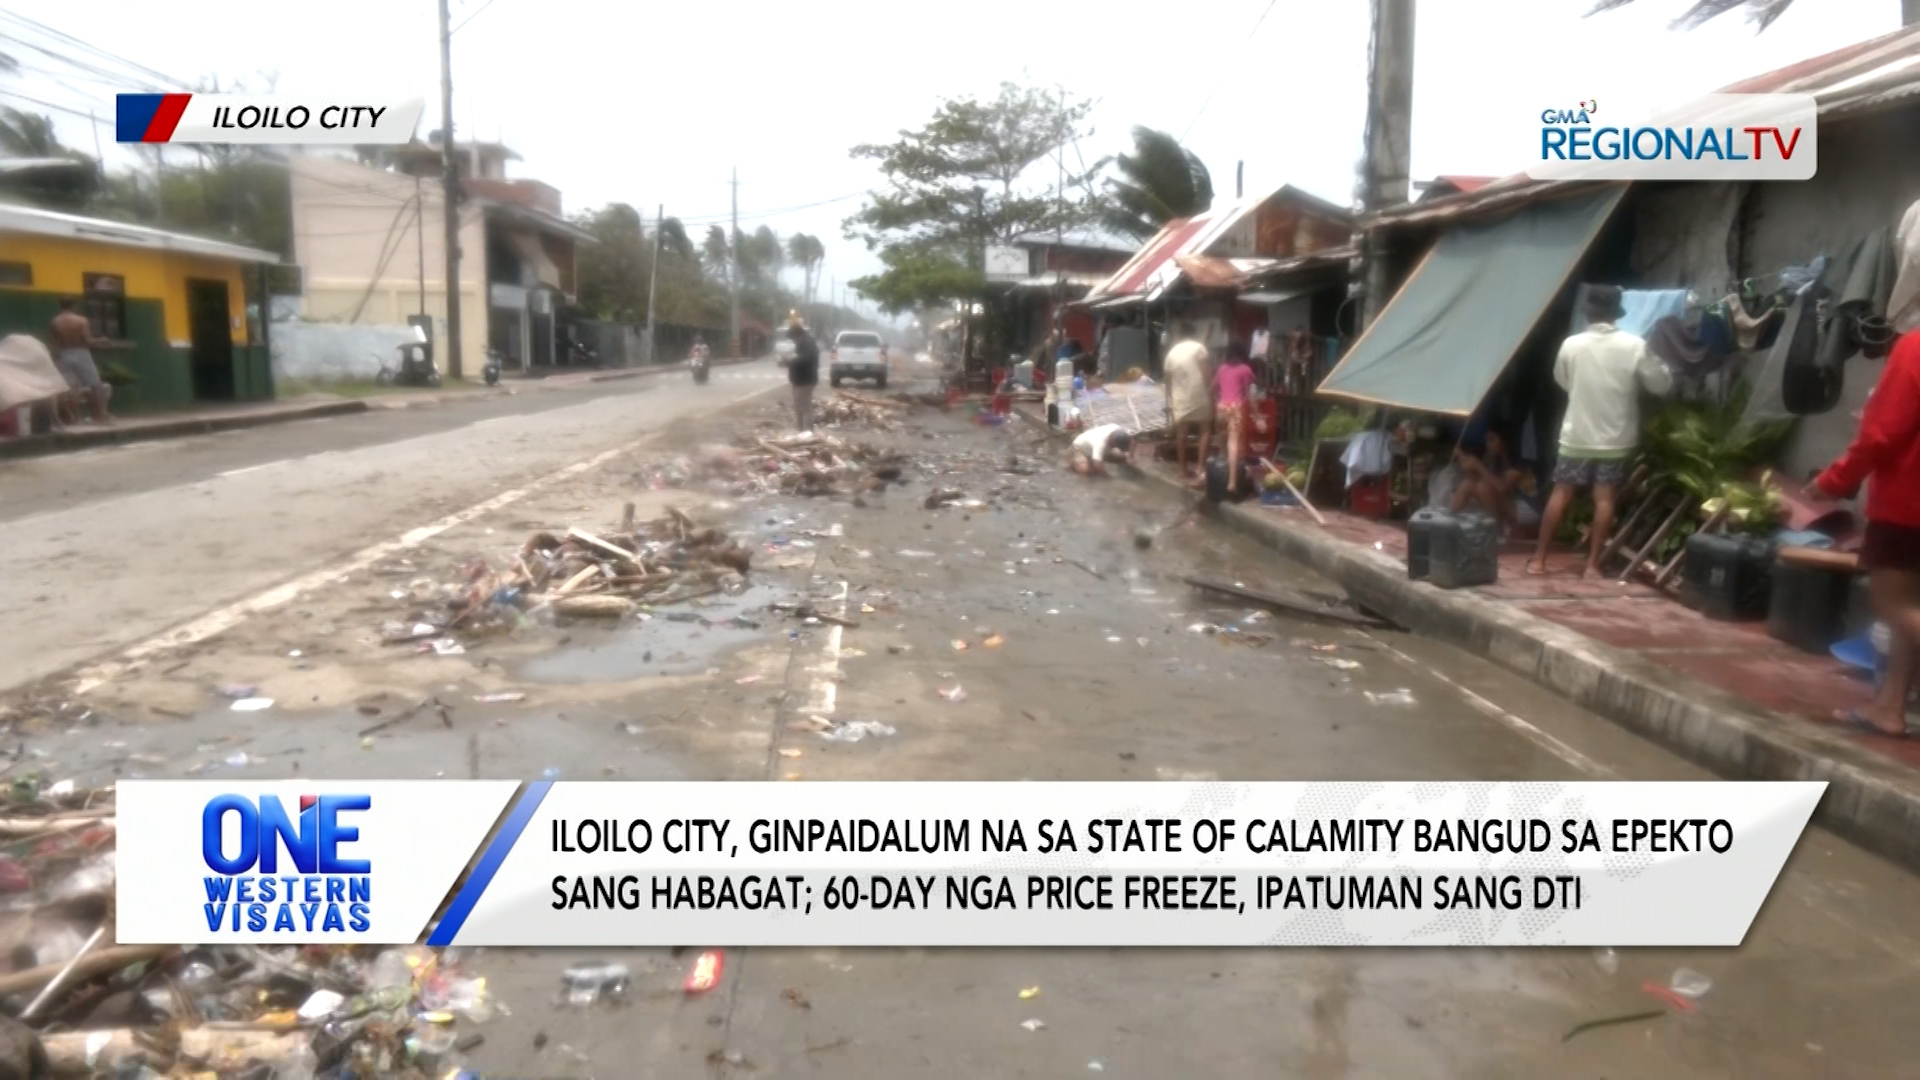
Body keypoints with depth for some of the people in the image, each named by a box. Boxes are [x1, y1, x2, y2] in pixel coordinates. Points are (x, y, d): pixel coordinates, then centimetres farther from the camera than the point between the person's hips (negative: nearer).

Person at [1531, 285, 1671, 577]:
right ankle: (1592, 563, 4)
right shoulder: (1634, 346, -9)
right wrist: (1657, 362, 19)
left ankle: (1539, 558, 8)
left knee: (1560, 494, 6)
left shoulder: (1571, 345, -6)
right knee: (1604, 499, 4)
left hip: (1577, 435, 1)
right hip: (1615, 438, 0)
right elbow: (1661, 384, 1)